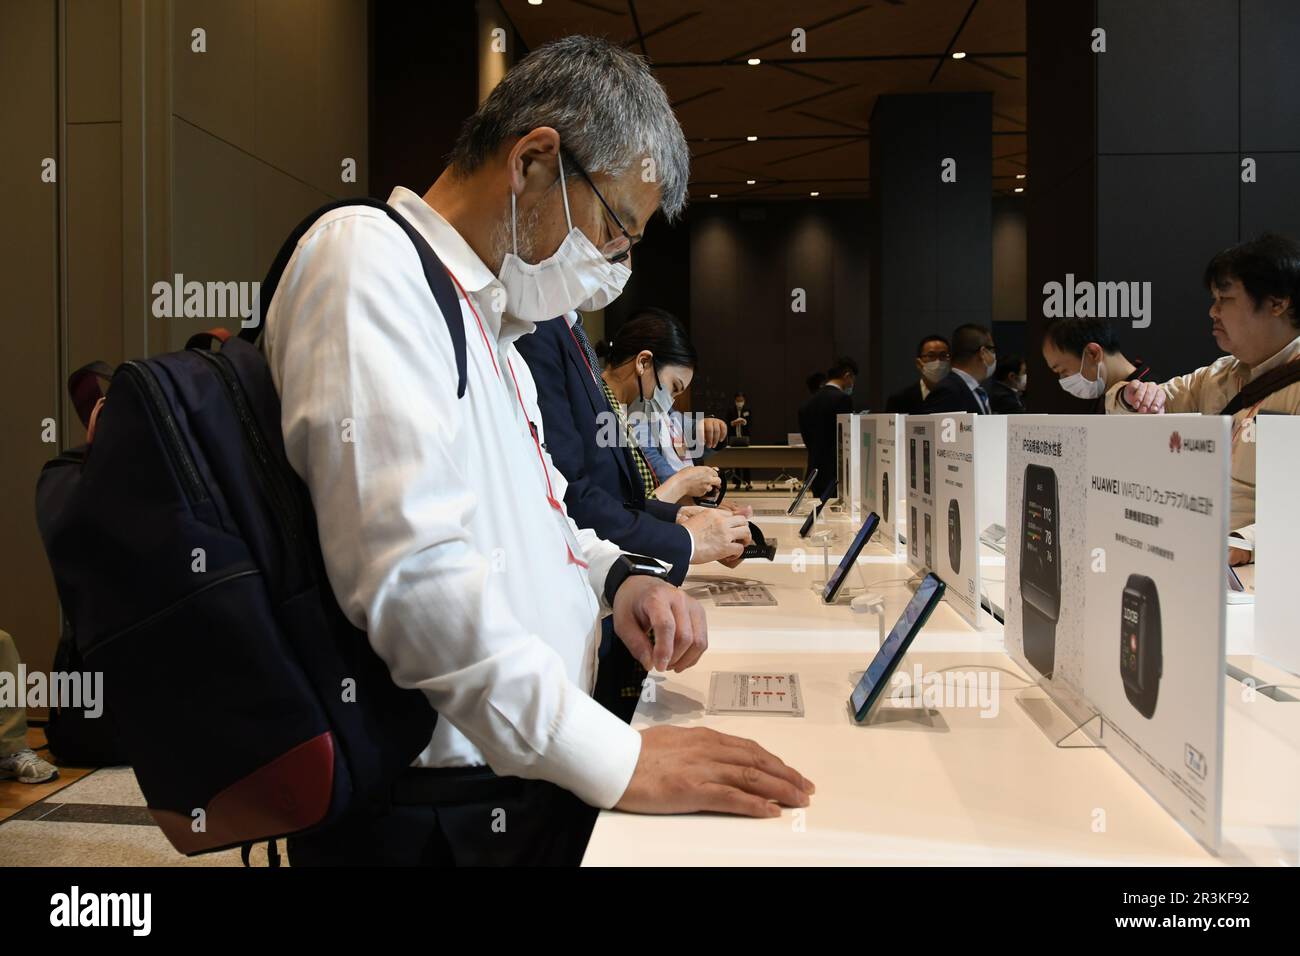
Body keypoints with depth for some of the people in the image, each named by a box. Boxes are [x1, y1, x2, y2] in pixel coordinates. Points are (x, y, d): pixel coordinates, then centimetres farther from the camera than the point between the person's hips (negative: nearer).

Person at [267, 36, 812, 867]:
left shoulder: (494, 320, 14)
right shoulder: (367, 254, -15)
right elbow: (412, 568, -26)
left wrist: (617, 576, 3)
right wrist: (615, 760, -25)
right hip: (437, 808, -8)